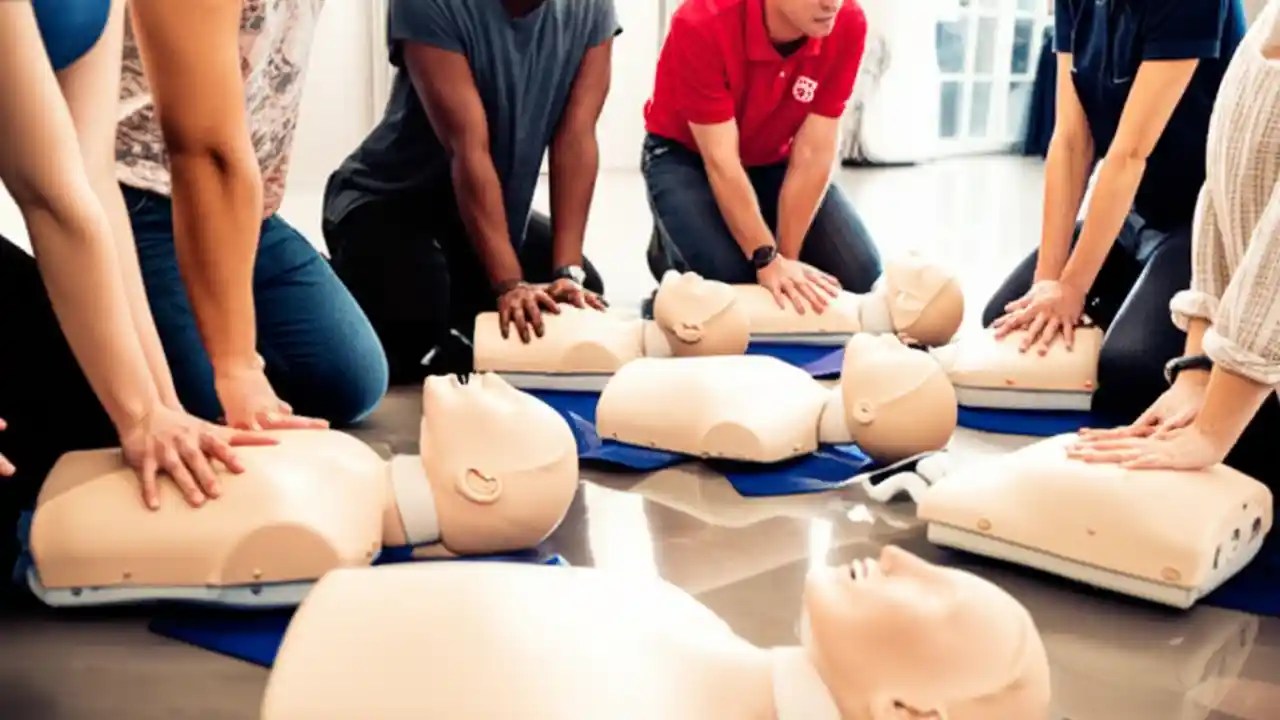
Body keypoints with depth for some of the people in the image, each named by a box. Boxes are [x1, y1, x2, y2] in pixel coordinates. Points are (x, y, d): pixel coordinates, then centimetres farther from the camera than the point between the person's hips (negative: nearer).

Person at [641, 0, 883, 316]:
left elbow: (812, 154, -21)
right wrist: (767, 259, -32)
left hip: (773, 158, 4)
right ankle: (670, 249, 6)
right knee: (727, 273, -28)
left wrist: (786, 256, -22)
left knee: (858, 272, -12)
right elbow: (720, 159, -30)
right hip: (685, 154, -3)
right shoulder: (702, 25, -33)